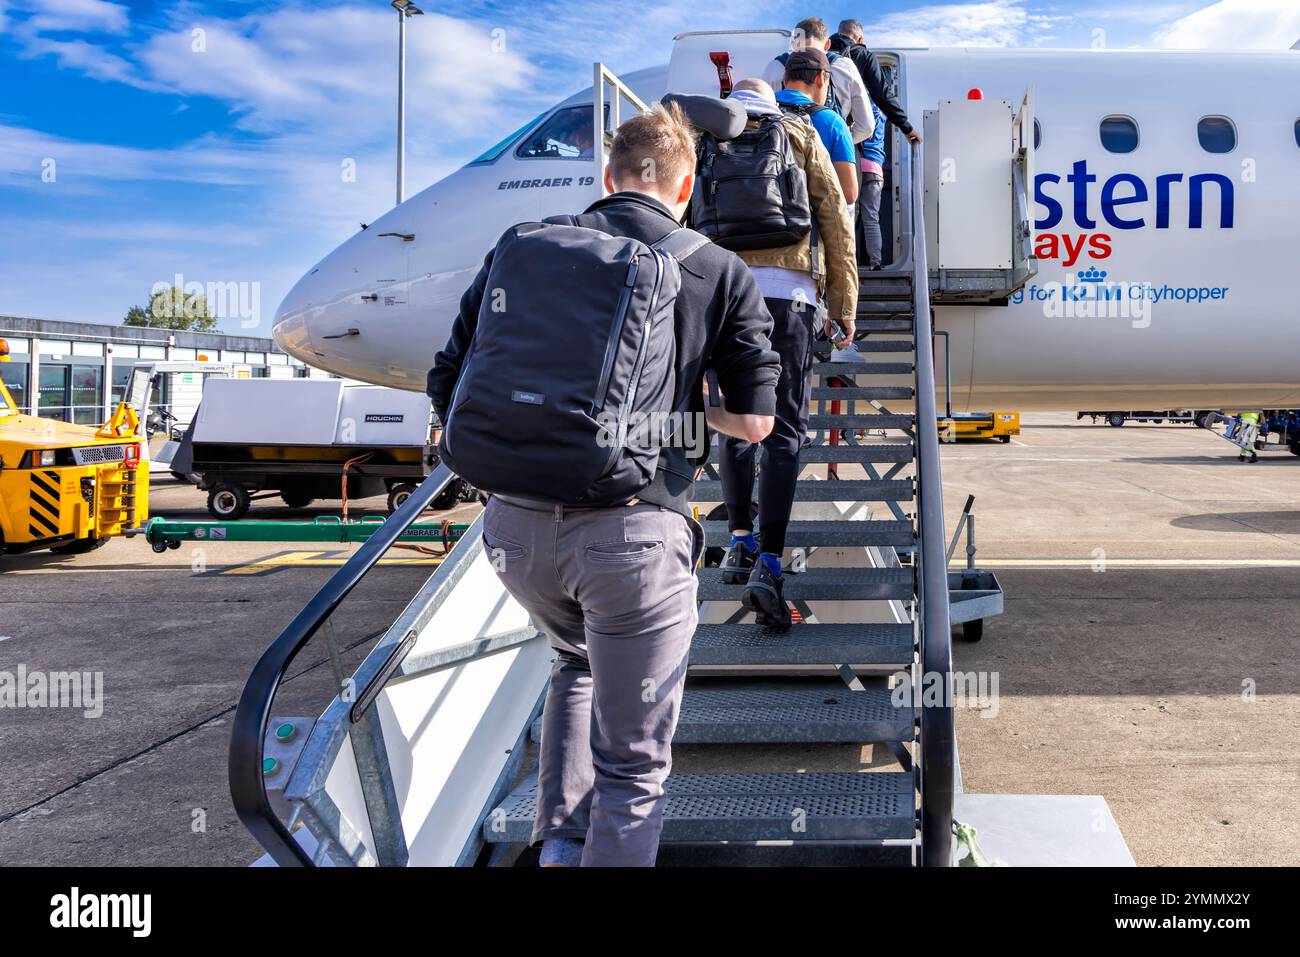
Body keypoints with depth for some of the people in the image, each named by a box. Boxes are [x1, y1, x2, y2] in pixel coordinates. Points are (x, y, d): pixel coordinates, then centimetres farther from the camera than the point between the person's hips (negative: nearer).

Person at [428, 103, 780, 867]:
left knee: (578, 662, 34)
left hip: (517, 524, 4)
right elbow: (755, 421, 1)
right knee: (633, 764, 11)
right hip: (633, 531, -3)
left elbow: (449, 395, 7)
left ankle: (561, 842, 28)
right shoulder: (721, 273, 1)